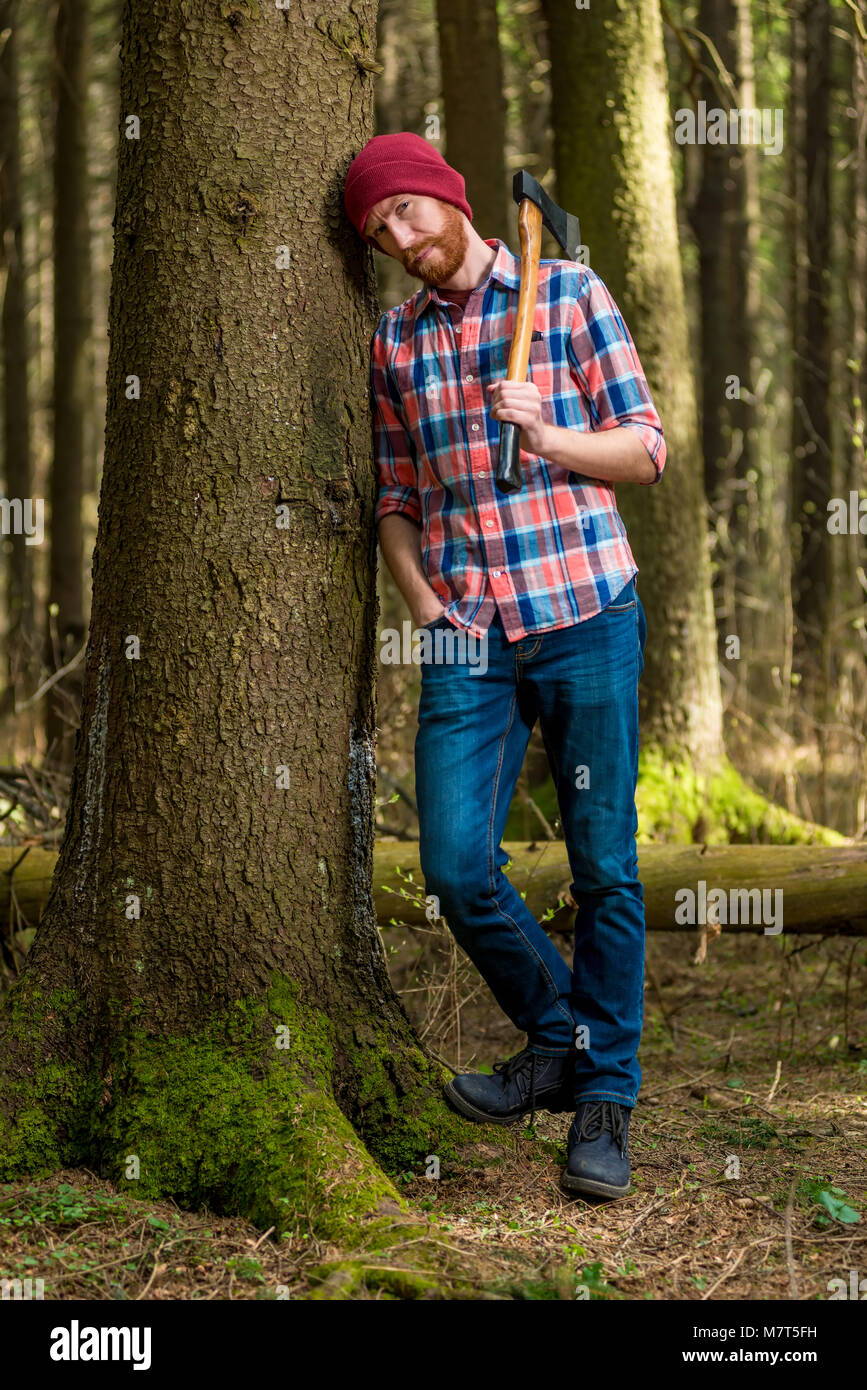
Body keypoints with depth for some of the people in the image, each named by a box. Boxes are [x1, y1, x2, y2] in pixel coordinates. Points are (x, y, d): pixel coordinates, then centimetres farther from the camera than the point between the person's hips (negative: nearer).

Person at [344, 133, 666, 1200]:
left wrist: (546, 436, -14)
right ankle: (556, 1041, 18)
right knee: (456, 863, -6)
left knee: (603, 865, 1)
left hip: (586, 616, -3)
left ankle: (605, 1095, 13)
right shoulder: (395, 340, 13)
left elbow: (646, 450, 2)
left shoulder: (571, 294, 3)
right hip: (466, 631, 3)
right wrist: (419, 598, 2)